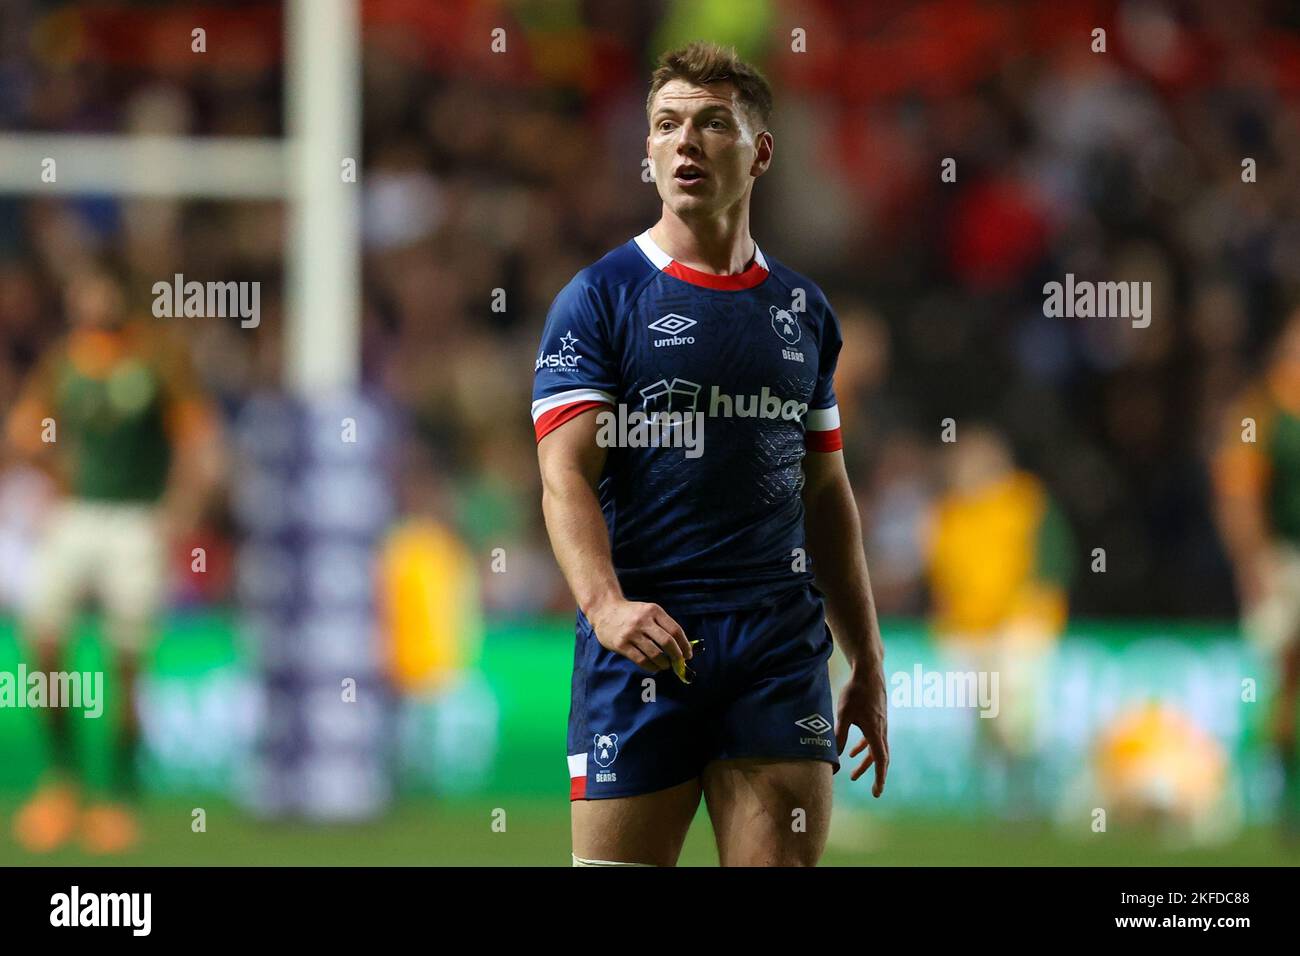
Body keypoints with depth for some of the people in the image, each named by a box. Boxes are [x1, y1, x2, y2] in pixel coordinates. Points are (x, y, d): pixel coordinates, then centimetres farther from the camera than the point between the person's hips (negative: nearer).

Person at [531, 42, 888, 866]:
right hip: (643, 642, -3)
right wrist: (605, 604, -26)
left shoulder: (803, 310, 15)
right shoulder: (600, 298, 1)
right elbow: (566, 477, -9)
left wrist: (868, 665, 18)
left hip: (782, 648, 3)